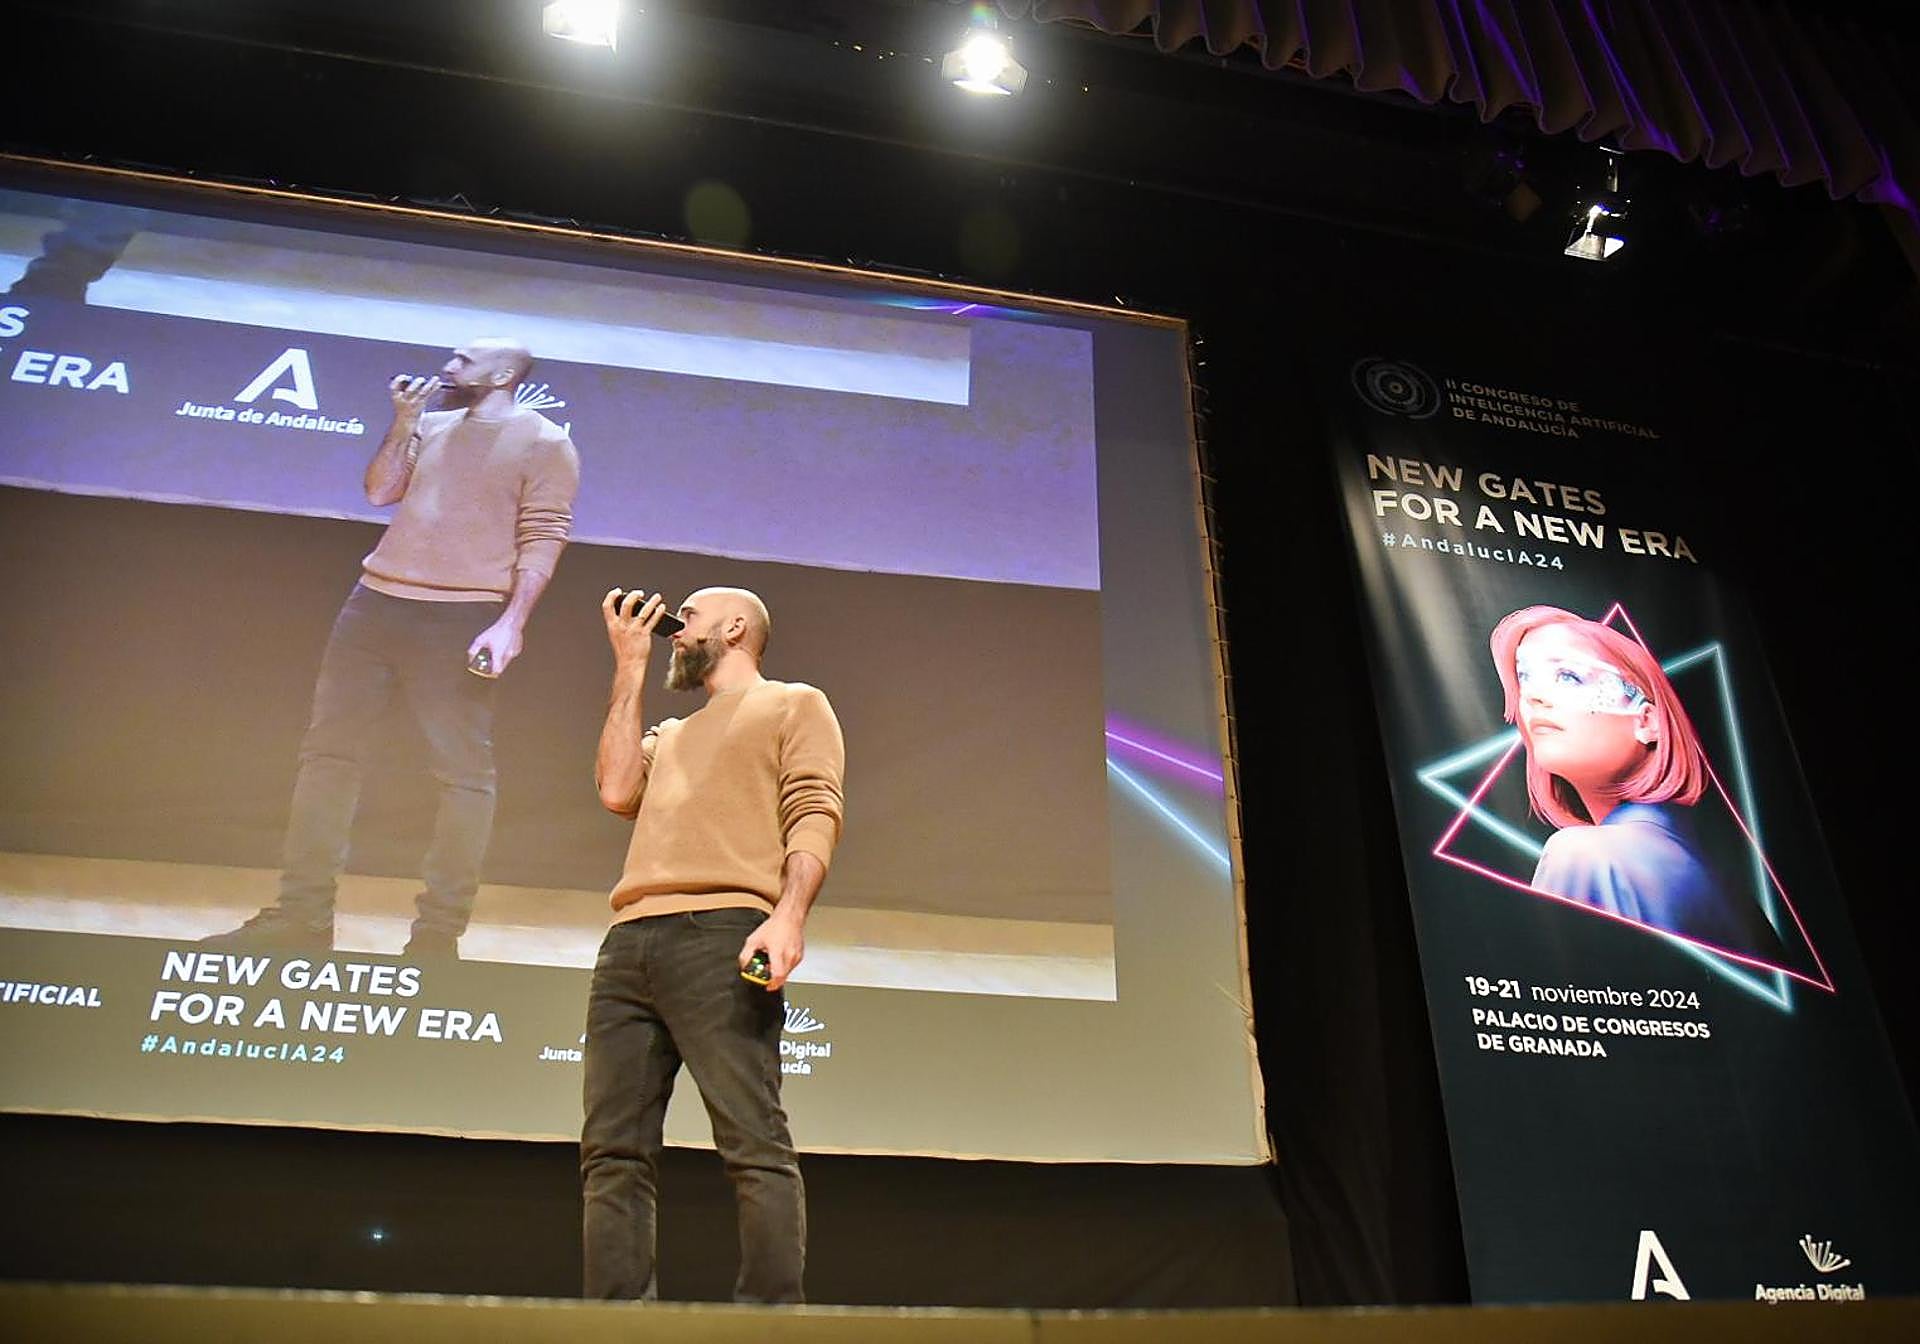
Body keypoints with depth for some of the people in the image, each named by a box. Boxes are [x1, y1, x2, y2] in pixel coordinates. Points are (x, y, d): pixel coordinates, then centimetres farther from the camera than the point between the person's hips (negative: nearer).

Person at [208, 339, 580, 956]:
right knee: (328, 749, 5)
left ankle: (438, 932, -1)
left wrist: (511, 623, -18)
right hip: (375, 603, 7)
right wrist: (403, 420, 5)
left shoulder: (544, 442, 0)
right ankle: (301, 916, 11)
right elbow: (380, 490, 14)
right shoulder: (432, 426, 20)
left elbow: (542, 539, -8)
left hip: (459, 618, -6)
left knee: (464, 770, -6)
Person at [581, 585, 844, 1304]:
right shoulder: (671, 733, 35)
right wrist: (630, 665, 23)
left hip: (719, 931, -6)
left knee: (754, 1144, -13)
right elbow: (617, 789, 14)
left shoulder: (794, 704, 16)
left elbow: (815, 814, 0)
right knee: (613, 1153, -1)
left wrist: (789, 914, -19)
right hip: (628, 945, 7)